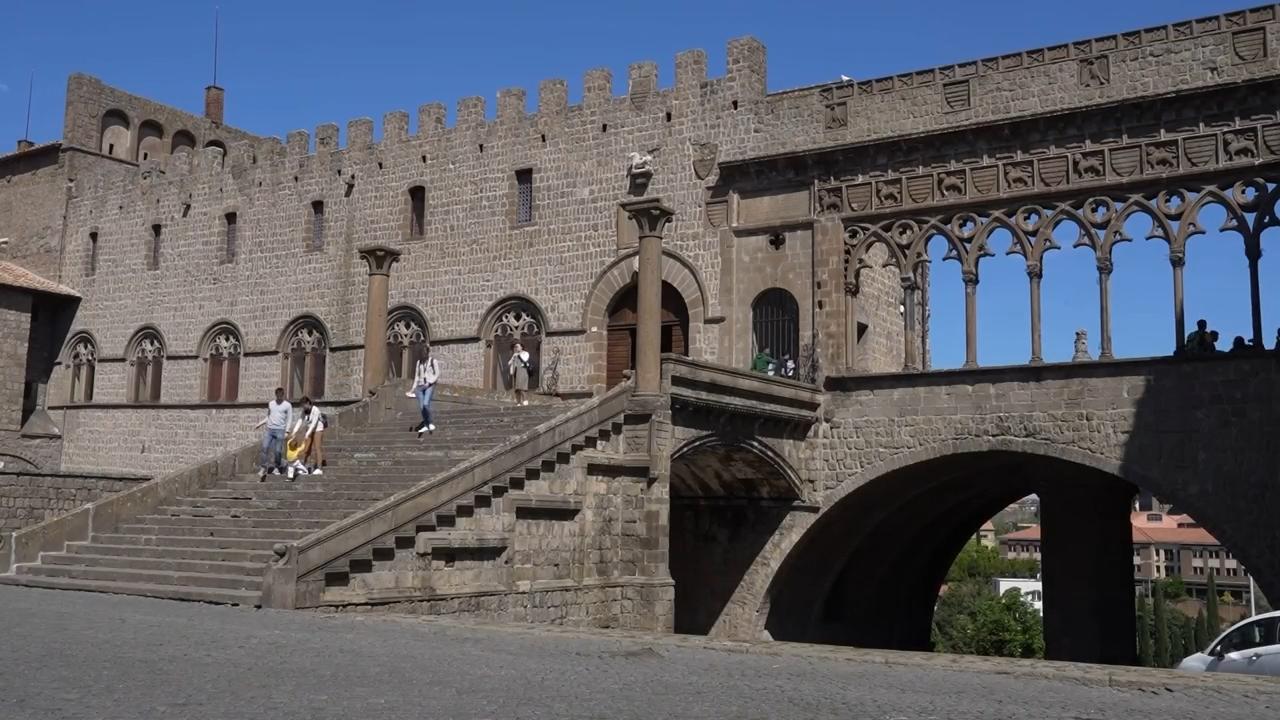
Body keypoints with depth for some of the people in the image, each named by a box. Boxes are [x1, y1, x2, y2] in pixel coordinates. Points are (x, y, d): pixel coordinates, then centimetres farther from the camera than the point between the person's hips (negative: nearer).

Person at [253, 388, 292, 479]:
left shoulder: (287, 405, 0)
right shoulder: (270, 404, 13)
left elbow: (289, 419, -1)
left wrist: (287, 431, -10)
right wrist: (259, 424, 15)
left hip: (280, 430, -3)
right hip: (269, 429, 3)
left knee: (278, 451, -4)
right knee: (264, 448, -8)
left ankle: (276, 468, 11)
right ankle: (262, 468, -6)